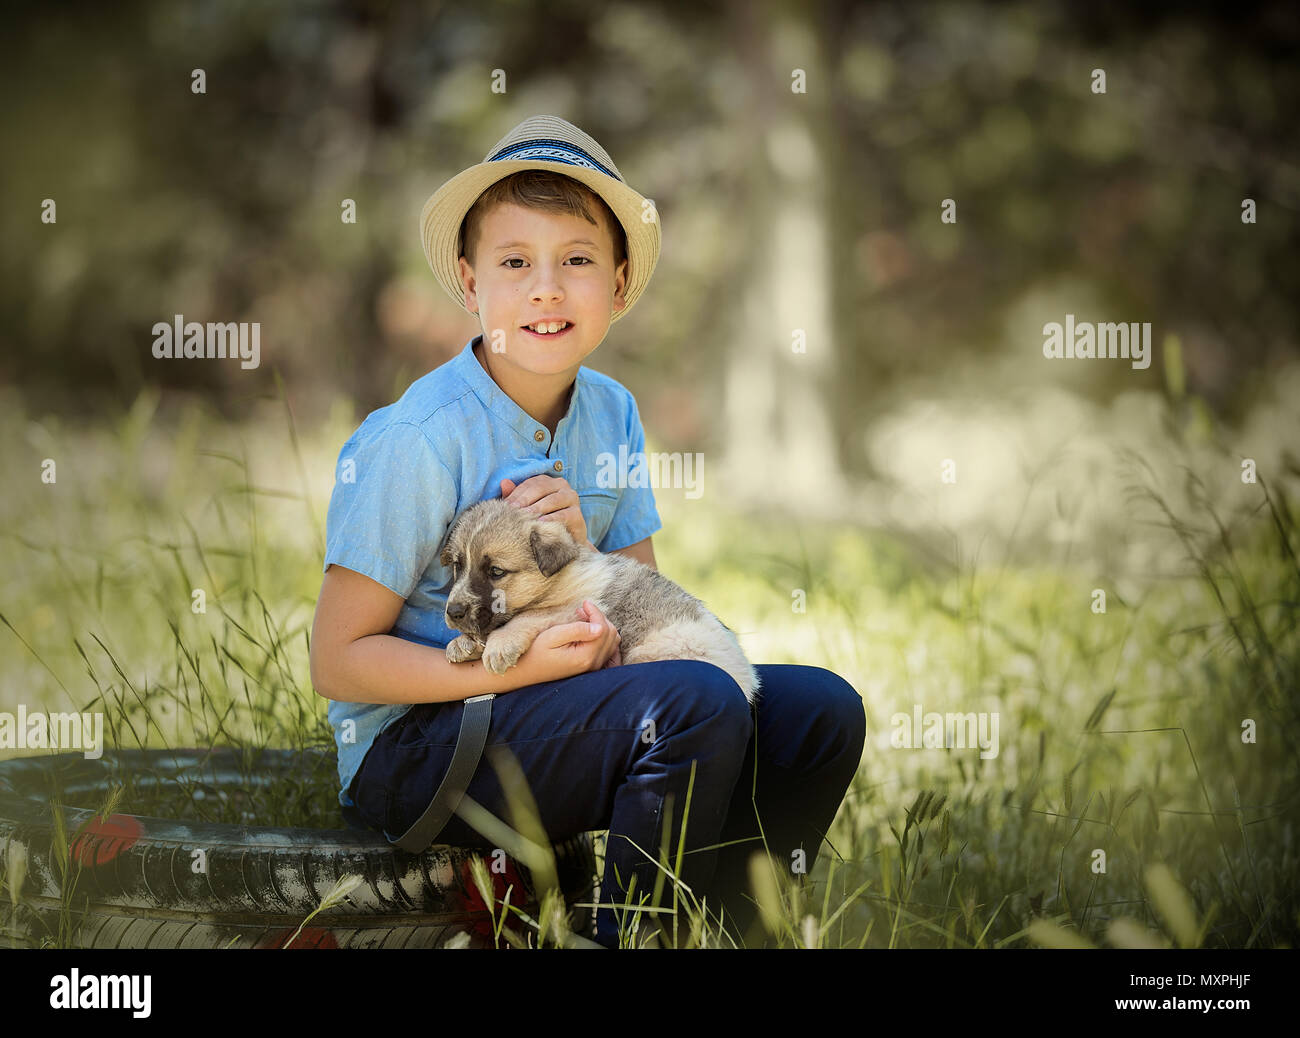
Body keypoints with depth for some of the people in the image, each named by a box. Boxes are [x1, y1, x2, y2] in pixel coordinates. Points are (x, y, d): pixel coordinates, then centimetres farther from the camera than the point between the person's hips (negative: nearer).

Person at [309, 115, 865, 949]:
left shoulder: (612, 415, 5)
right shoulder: (418, 441, -16)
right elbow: (339, 661, -15)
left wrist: (577, 542, -14)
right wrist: (524, 667, -25)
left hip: (556, 698, 7)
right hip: (411, 743, -7)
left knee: (822, 713, -6)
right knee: (698, 704, -28)